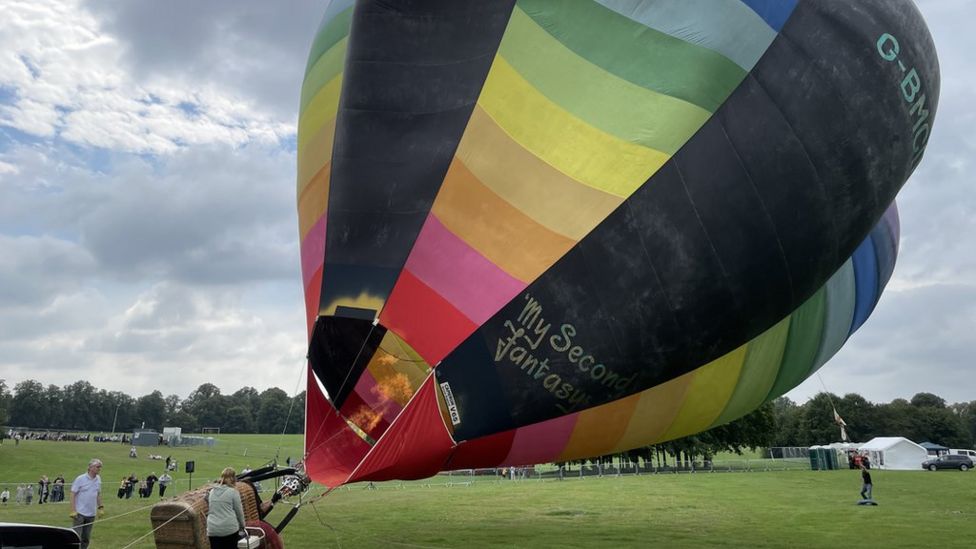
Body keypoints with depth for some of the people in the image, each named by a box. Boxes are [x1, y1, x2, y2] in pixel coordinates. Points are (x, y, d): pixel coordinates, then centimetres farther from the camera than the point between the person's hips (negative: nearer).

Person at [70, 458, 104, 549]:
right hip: (80, 513, -5)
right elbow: (73, 494, -10)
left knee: (86, 538, 11)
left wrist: (100, 507, 12)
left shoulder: (98, 479, 7)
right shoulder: (80, 479, -10)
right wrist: (73, 511, -16)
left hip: (91, 514, 5)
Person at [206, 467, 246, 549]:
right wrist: (242, 525, 19)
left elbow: (211, 509, 19)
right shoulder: (233, 492, -2)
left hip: (213, 529, 4)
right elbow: (239, 511, 4)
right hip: (230, 528, -4)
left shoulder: (212, 491, 12)